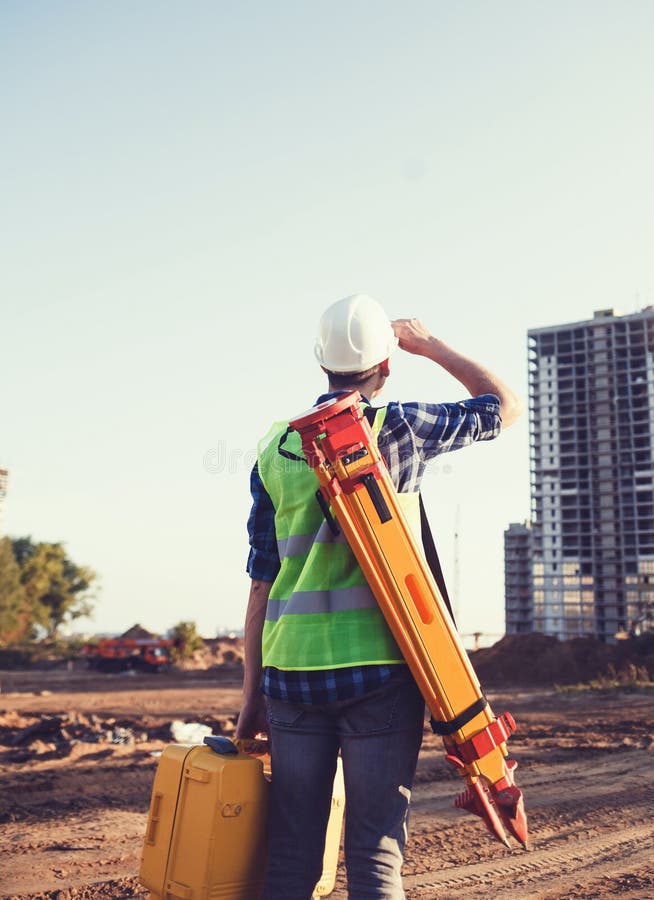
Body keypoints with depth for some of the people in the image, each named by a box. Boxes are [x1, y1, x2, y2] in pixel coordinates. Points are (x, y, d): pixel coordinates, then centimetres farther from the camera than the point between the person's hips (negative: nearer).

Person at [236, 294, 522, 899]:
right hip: (377, 671, -4)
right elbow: (505, 405, 12)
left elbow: (261, 582, 8)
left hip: (292, 671, 4)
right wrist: (428, 344, 20)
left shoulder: (275, 448, 8)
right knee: (374, 851, 4)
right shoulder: (398, 428, -3)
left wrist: (252, 691, 14)